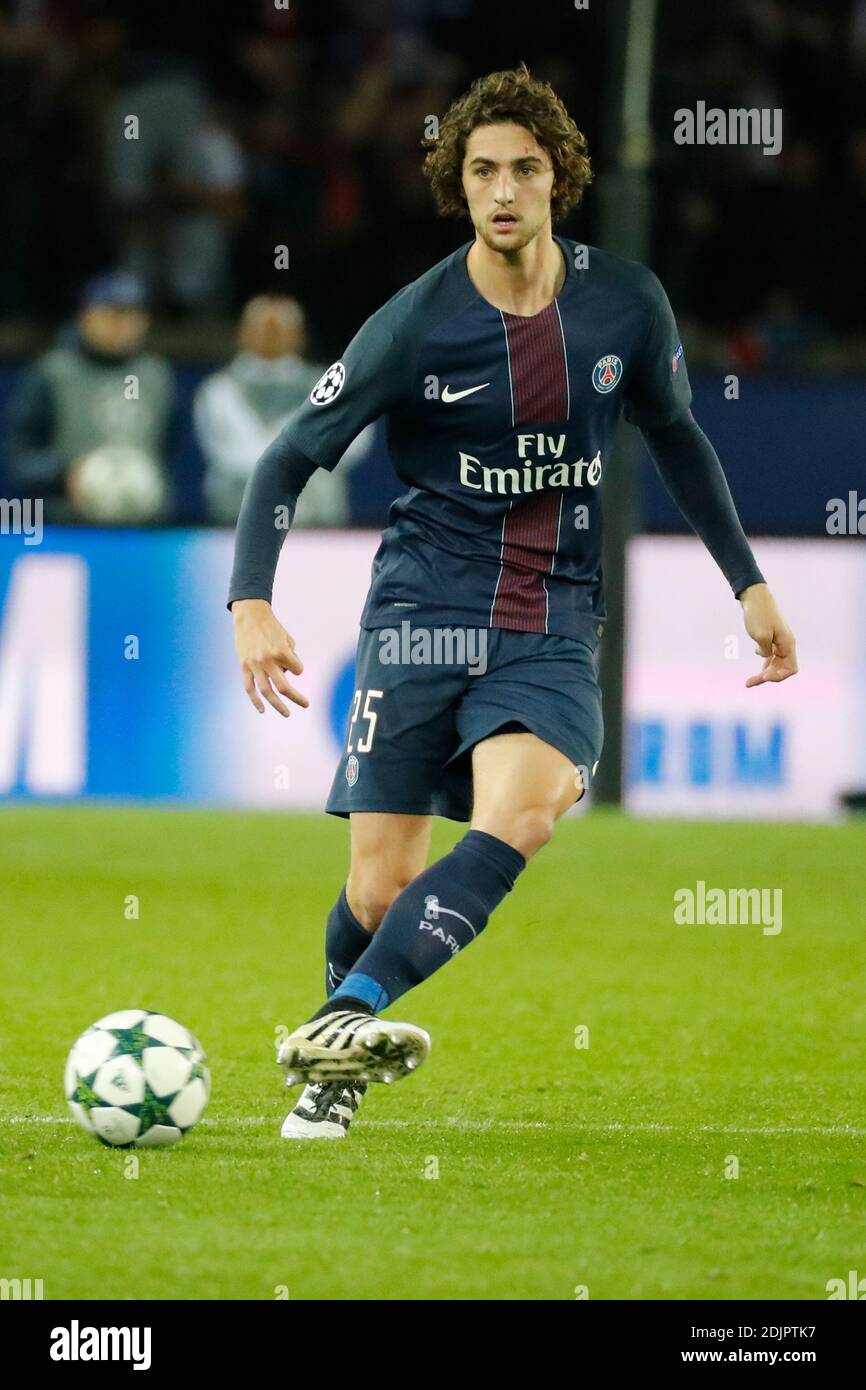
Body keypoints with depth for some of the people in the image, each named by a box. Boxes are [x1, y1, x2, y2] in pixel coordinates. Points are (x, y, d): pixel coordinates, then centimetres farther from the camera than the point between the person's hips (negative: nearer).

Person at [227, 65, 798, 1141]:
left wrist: (748, 582, 21)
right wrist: (251, 604, -15)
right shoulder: (416, 325, -7)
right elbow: (292, 456, -2)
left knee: (519, 817, -29)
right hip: (423, 613, -1)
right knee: (380, 889, -5)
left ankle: (348, 1017, -36)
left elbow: (675, 436, 20)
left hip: (554, 628, 1)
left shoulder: (624, 304, 1)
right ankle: (336, 1076, 22)